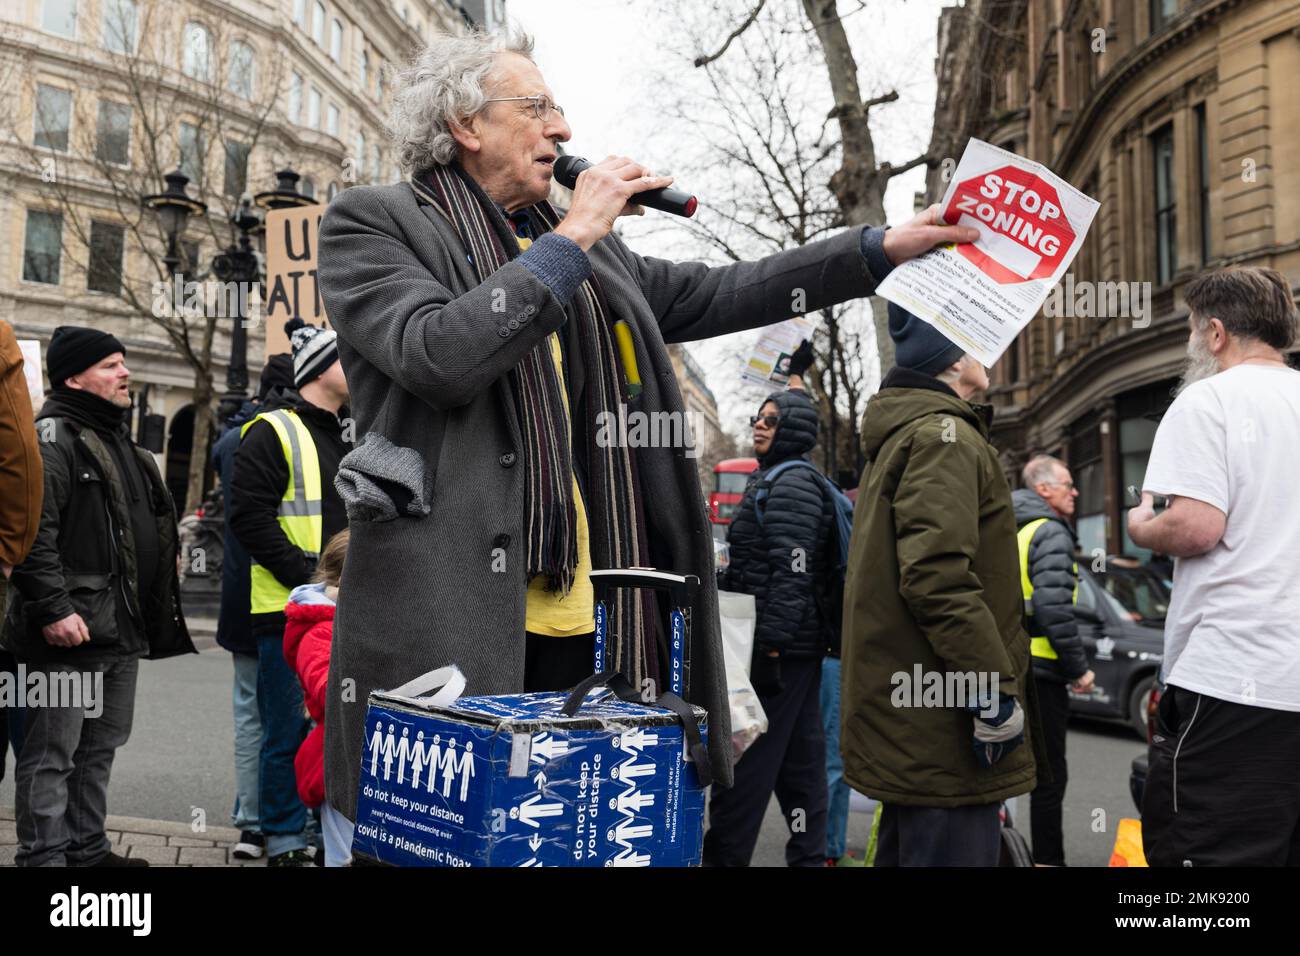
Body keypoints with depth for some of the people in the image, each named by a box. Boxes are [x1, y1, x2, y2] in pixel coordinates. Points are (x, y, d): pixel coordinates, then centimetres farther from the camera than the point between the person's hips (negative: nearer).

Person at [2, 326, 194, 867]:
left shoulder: (119, 440, 20)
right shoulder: (53, 438, -11)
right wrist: (52, 609, -25)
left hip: (122, 629, 10)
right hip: (71, 632, -10)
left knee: (99, 749, 17)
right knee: (52, 755, -2)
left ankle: (87, 849, 28)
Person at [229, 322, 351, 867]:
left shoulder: (348, 438, 19)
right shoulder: (273, 432, -6)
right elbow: (250, 515, -14)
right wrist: (306, 576, -18)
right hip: (289, 610, -7)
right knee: (291, 731, -2)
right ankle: (285, 844, 10)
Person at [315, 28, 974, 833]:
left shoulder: (582, 247, 20)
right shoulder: (371, 223, 0)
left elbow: (715, 295, 18)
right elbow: (438, 356, -17)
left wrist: (885, 248, 15)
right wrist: (572, 239, -11)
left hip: (582, 617, 6)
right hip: (451, 622, -6)